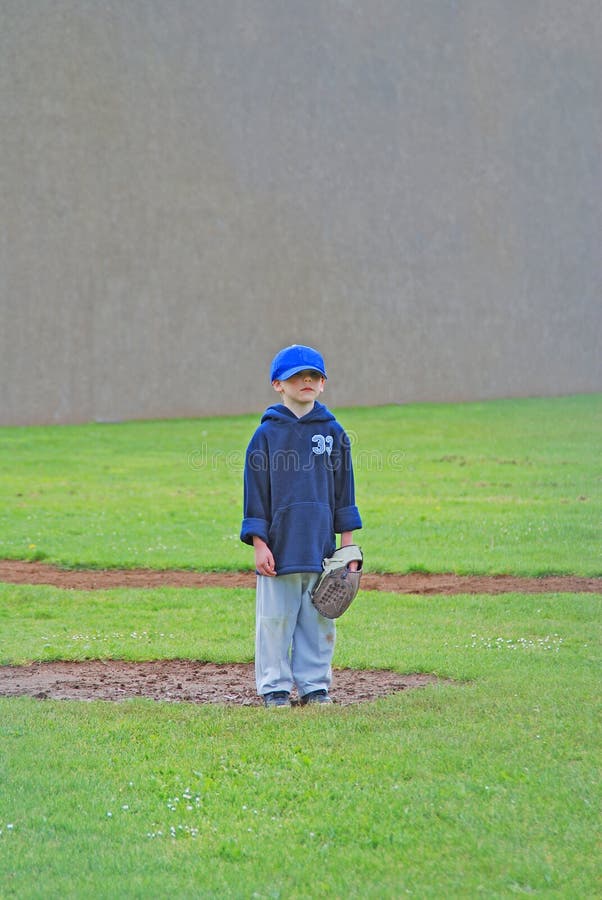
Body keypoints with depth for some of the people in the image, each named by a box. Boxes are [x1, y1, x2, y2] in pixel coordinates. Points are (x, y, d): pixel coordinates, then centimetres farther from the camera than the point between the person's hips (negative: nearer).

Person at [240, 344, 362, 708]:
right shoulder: (267, 434, 0)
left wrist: (348, 542, 6)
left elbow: (344, 489, 10)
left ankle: (314, 685, 16)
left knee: (319, 619, 6)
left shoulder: (333, 431, 7)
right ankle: (275, 687, 10)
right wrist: (259, 544, -6)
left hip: (321, 546, 2)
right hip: (279, 547, -2)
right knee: (276, 618, 1)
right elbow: (256, 493, 1)